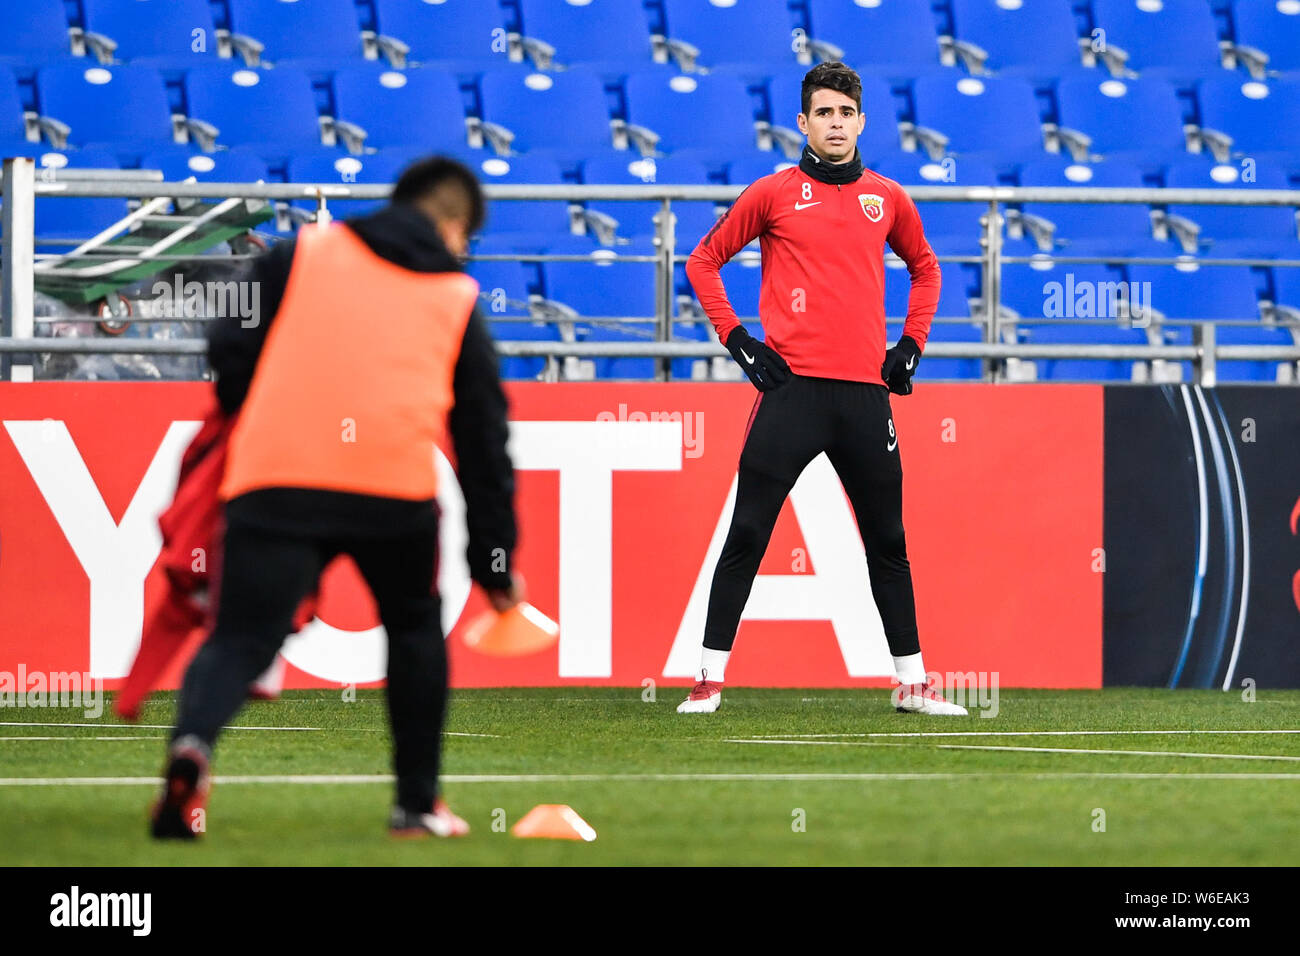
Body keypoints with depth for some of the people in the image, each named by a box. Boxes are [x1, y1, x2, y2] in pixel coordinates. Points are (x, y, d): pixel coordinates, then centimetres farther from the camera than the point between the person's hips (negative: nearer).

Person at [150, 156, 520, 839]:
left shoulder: (304, 253, 17)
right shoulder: (458, 300, 19)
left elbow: (230, 352, 10)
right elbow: (484, 438, 21)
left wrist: (251, 428, 29)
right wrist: (496, 560, 26)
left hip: (275, 481, 0)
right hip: (396, 488, 0)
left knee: (241, 637, 0)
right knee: (414, 627, 26)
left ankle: (192, 744, -32)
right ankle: (418, 804, 27)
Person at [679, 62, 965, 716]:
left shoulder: (887, 199, 12)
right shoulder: (774, 194, 3)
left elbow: (925, 268, 28)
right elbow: (703, 260, 9)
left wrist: (911, 345, 16)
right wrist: (736, 339, 0)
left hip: (865, 392, 3)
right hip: (792, 387, -3)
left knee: (887, 541, 9)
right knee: (746, 536, -5)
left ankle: (912, 681, 17)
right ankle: (710, 678, -2)